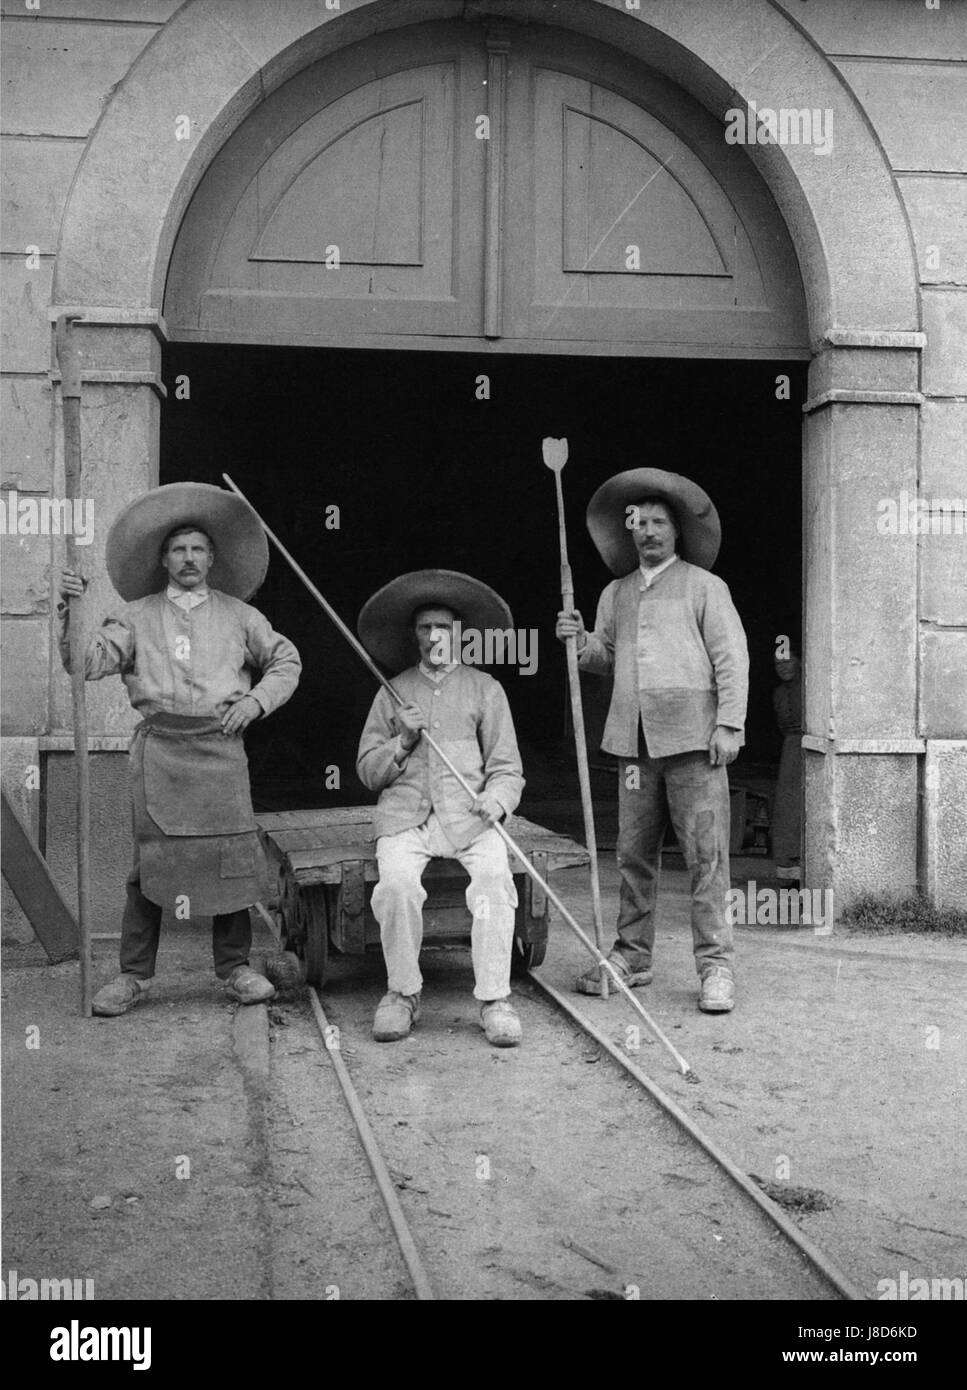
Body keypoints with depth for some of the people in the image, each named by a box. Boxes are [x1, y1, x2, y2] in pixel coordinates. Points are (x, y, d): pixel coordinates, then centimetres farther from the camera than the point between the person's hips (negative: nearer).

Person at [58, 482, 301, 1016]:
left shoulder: (237, 615, 16)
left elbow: (286, 660, 21)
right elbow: (86, 662, 1)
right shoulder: (138, 618, 12)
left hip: (220, 746, 1)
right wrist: (70, 609, -11)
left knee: (231, 853, -2)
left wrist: (256, 699, 5)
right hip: (159, 746, -1)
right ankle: (133, 975, 3)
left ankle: (235, 965, 12)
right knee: (151, 856, -5)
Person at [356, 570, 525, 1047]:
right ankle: (402, 993, -11)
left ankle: (495, 998, -22)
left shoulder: (485, 689, 15)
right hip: (404, 815, 1)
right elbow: (367, 771, 16)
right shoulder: (393, 692, 17)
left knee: (494, 875, -30)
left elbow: (507, 768, 11)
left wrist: (496, 798, -11)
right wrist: (403, 742, -2)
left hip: (469, 816, 0)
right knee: (397, 883, -29)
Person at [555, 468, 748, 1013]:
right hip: (634, 741, 5)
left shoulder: (704, 586, 6)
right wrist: (578, 640, 4)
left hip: (692, 738, -5)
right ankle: (632, 955, 17)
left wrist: (729, 723, -9)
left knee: (707, 855, -6)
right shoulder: (615, 594, 19)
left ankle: (716, 965, -2)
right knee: (634, 852, 8)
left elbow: (732, 658, 0)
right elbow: (607, 655, 25)